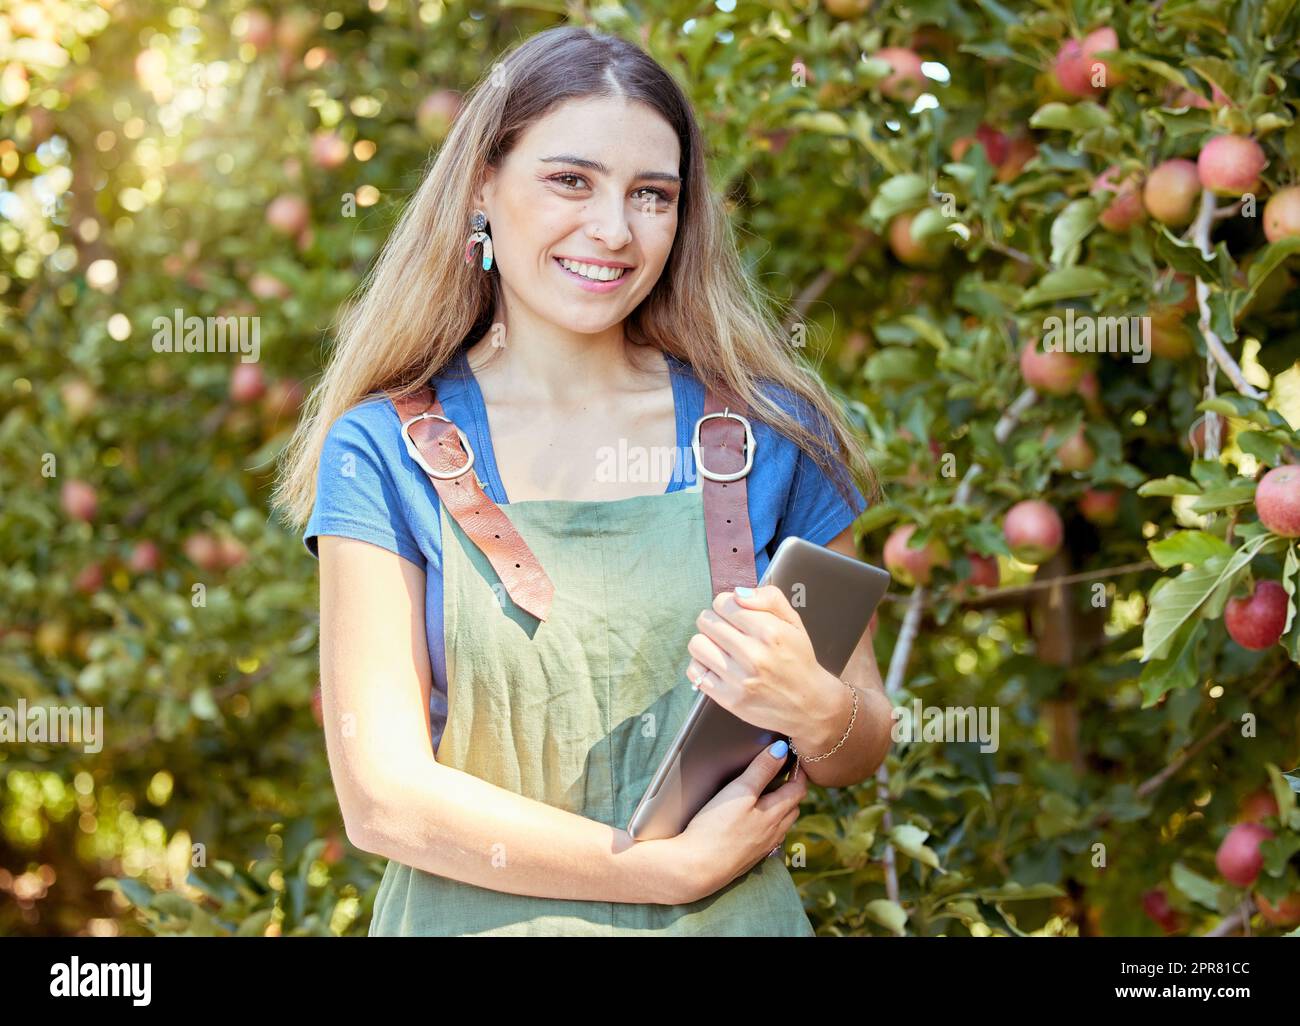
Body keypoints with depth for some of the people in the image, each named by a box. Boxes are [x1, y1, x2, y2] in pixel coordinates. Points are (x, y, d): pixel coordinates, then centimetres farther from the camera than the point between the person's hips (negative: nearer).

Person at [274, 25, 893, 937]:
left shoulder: (771, 436, -3)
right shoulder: (384, 452, -7)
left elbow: (865, 747, 4)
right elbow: (382, 796, -12)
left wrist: (817, 712, -18)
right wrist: (673, 867, -17)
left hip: (732, 916, 1)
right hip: (472, 915, -1)